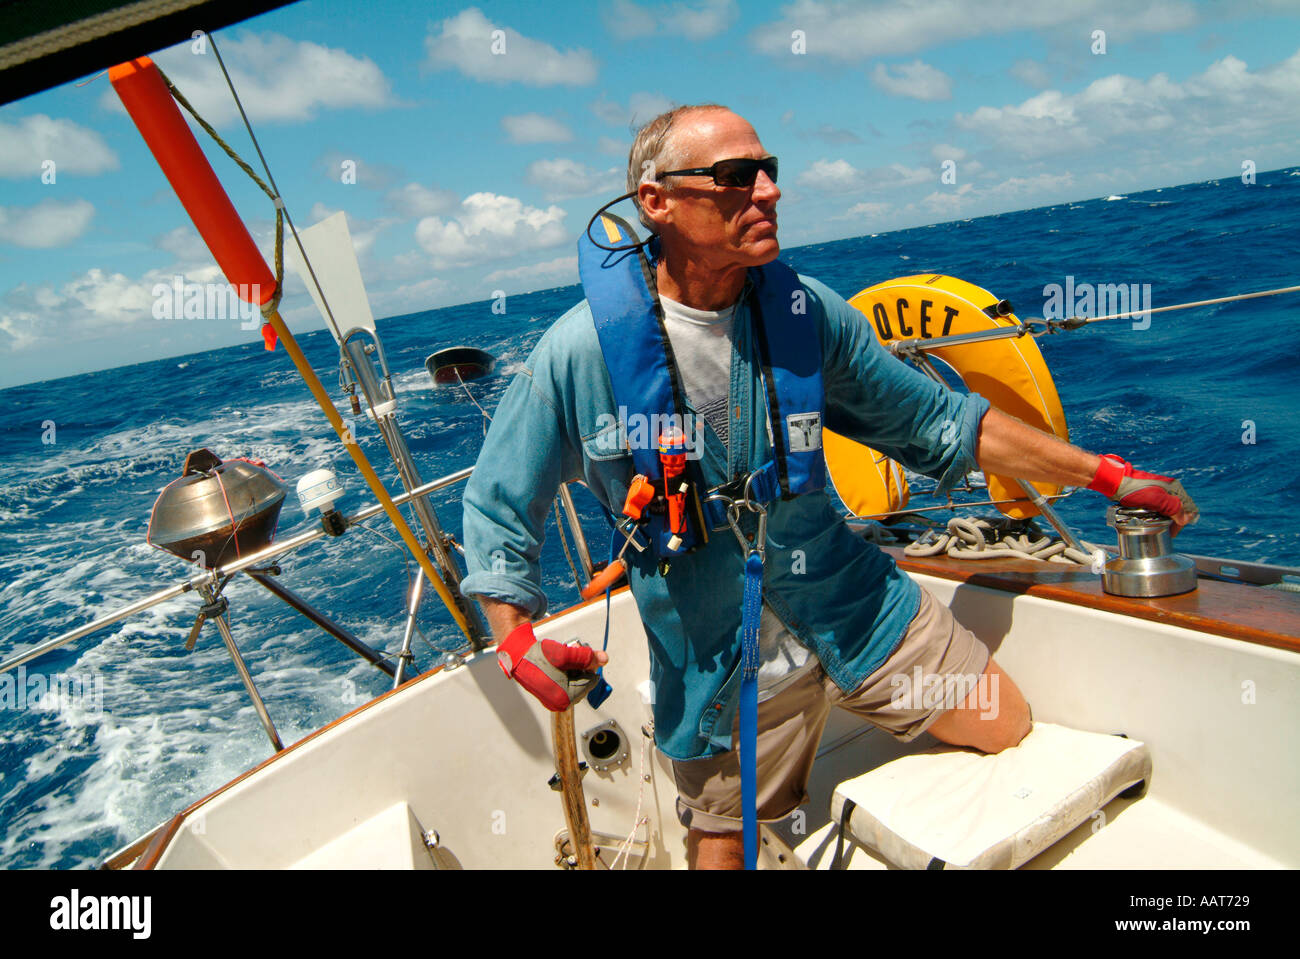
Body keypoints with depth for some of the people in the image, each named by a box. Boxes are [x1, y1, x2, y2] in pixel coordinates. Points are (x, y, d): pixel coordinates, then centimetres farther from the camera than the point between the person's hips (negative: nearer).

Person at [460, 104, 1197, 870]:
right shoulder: (581, 352, -18)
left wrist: (1102, 474, 2)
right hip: (721, 660, -2)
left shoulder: (805, 311, -9)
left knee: (1010, 729, 10)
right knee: (725, 847, 10)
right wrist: (515, 637, -18)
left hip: (853, 604, 3)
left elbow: (934, 421, 2)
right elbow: (497, 510, -5)